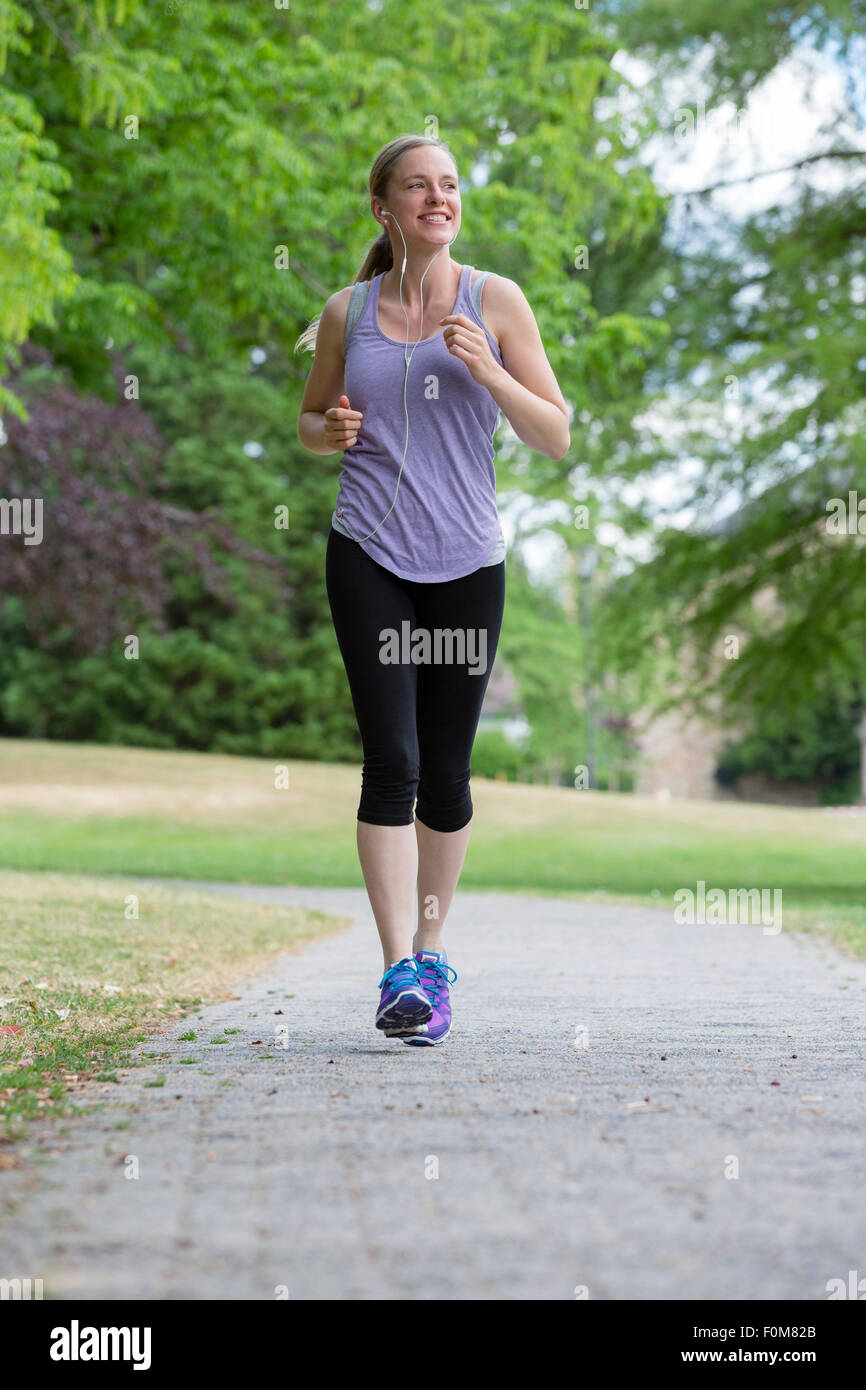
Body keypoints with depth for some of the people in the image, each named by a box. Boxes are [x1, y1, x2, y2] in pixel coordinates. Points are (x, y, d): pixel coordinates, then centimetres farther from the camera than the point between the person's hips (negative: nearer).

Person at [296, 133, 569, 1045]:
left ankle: (431, 955, 24)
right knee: (392, 762, -12)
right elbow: (310, 420, 20)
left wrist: (487, 373, -13)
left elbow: (556, 437, 3)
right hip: (369, 556, 0)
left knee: (446, 775, 6)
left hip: (466, 560, 1)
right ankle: (400, 971, -11)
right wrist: (330, 431, -3)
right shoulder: (347, 312, 7)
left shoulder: (496, 302, 4)